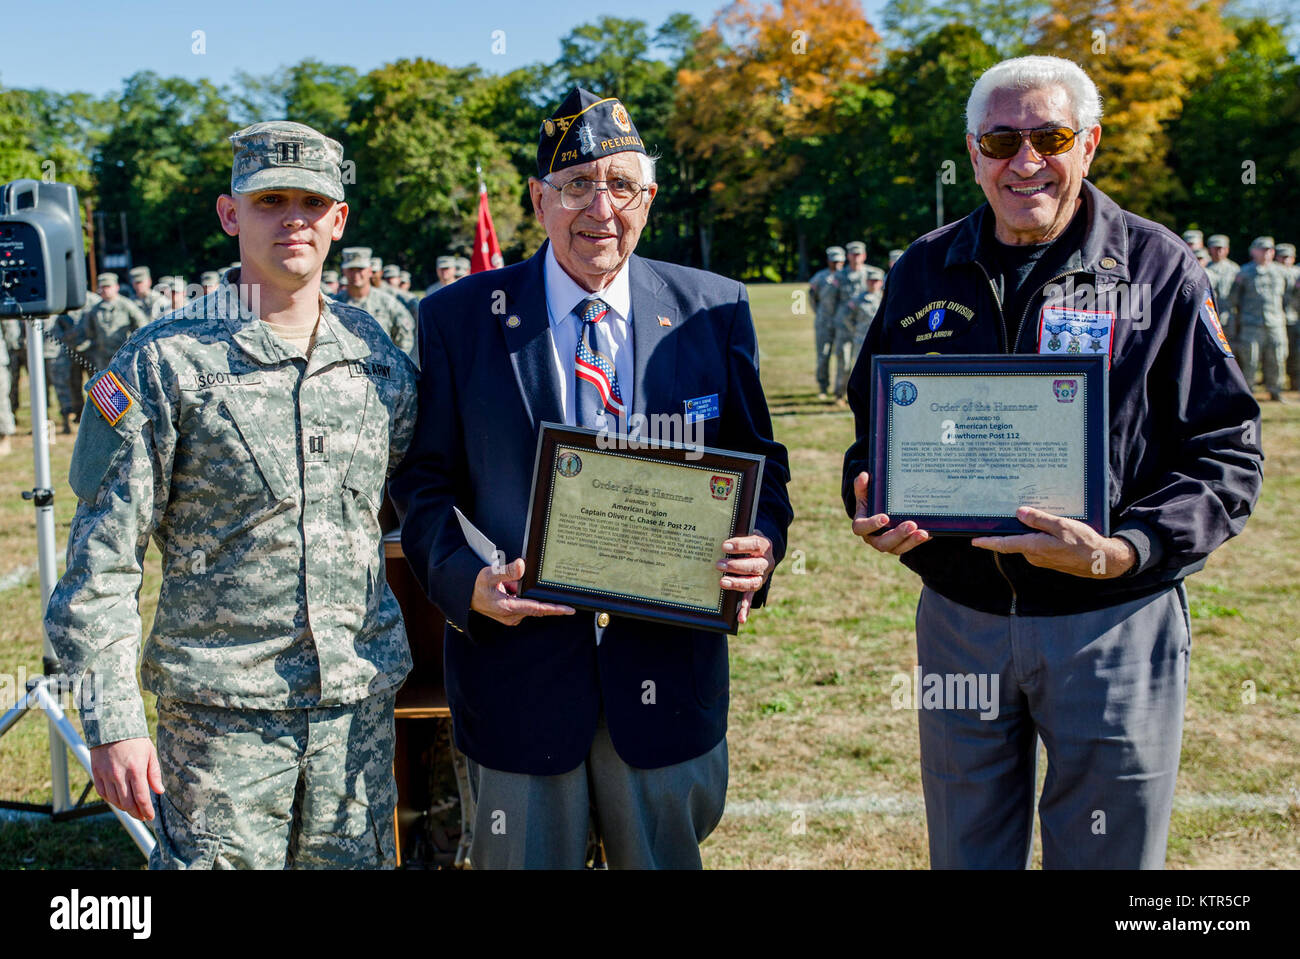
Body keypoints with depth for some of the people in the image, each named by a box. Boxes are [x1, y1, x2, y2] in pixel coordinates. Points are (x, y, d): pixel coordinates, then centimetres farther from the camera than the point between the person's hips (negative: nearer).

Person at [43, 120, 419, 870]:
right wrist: (114, 719, -10)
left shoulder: (379, 358, 6)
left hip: (361, 703, 4)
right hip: (221, 711, -3)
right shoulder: (166, 363, -5)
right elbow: (103, 557, -6)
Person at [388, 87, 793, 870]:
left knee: (666, 857, 17)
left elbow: (758, 462, 7)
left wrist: (761, 544, -14)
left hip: (669, 672, 1)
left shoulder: (714, 312, 2)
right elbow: (424, 480, 1)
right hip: (519, 668, -1)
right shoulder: (459, 318, -1)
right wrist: (465, 580, -17)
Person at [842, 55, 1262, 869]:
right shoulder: (925, 272, 6)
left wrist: (1125, 552, -22)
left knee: (1108, 857, 12)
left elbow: (1227, 452, -6)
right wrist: (869, 506, -7)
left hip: (1113, 625, -2)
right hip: (959, 621, 3)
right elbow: (874, 421, 15)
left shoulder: (1157, 268, -4)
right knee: (965, 854, 17)